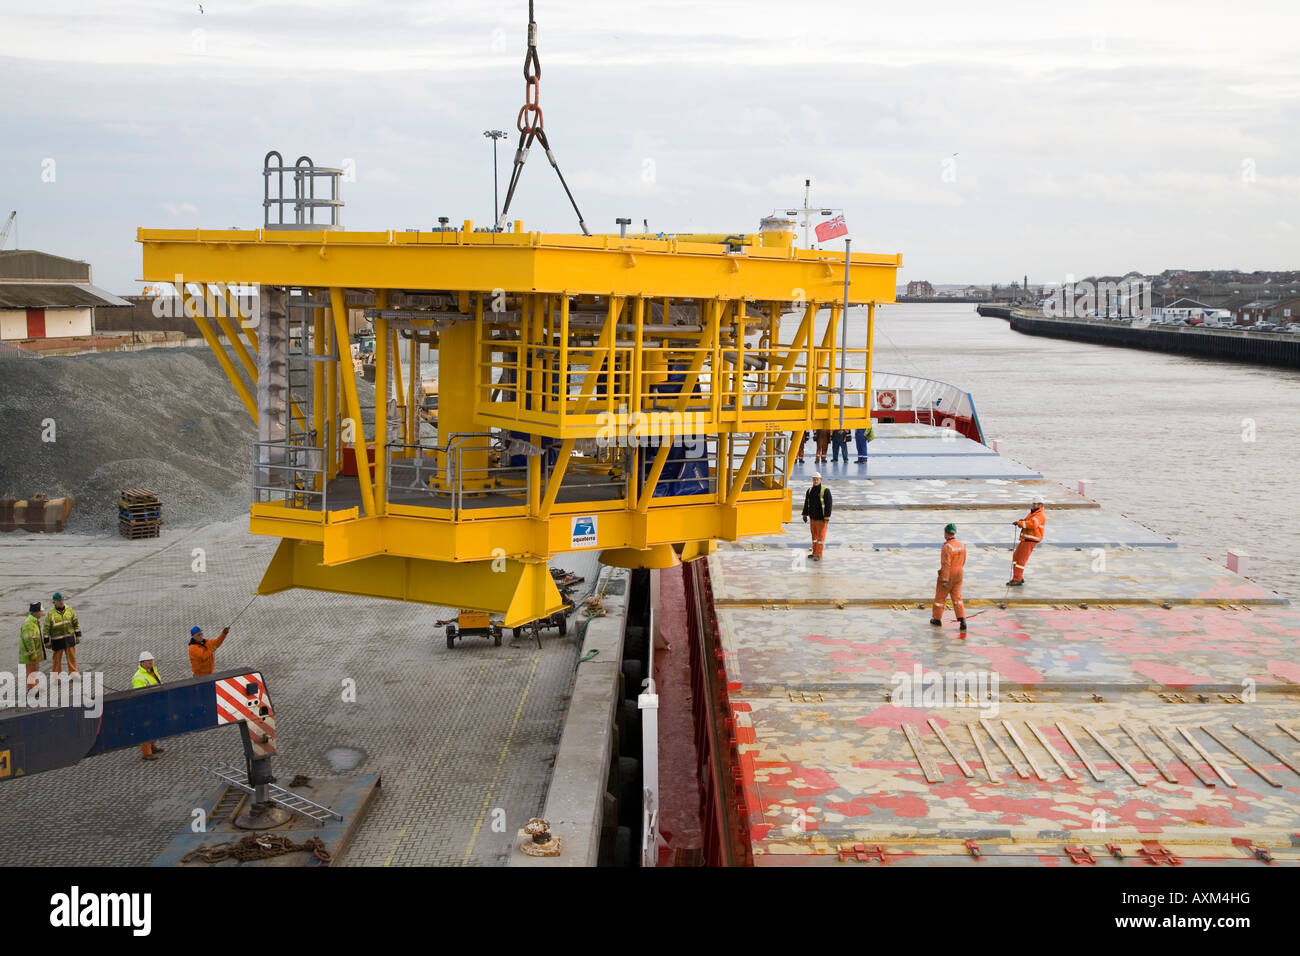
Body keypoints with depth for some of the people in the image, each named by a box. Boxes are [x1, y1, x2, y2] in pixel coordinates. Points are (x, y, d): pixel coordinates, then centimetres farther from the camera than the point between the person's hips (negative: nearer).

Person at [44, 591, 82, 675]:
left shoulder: (69, 610, 0)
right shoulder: (50, 613, -8)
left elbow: (76, 623, 6)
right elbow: (47, 628, -5)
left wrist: (78, 636, 2)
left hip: (69, 638, 2)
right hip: (57, 639, -2)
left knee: (72, 656, 2)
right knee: (57, 658, 5)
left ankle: (73, 673, 10)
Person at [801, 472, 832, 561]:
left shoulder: (825, 490, -11)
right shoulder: (810, 490, 7)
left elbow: (828, 504, -14)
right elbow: (806, 503, 15)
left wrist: (827, 517, -19)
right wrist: (805, 515, 14)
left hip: (821, 518, -6)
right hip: (812, 518, 6)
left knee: (821, 536, -4)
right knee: (814, 535, 13)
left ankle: (819, 555, 0)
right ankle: (814, 553, 23)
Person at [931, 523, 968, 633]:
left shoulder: (947, 547, -21)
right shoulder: (961, 545, 3)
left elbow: (946, 564, -23)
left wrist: (945, 580, -22)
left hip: (947, 575, -6)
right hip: (958, 575, 6)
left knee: (940, 597, 12)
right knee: (957, 598, 6)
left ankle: (937, 619, 24)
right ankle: (962, 620, -8)